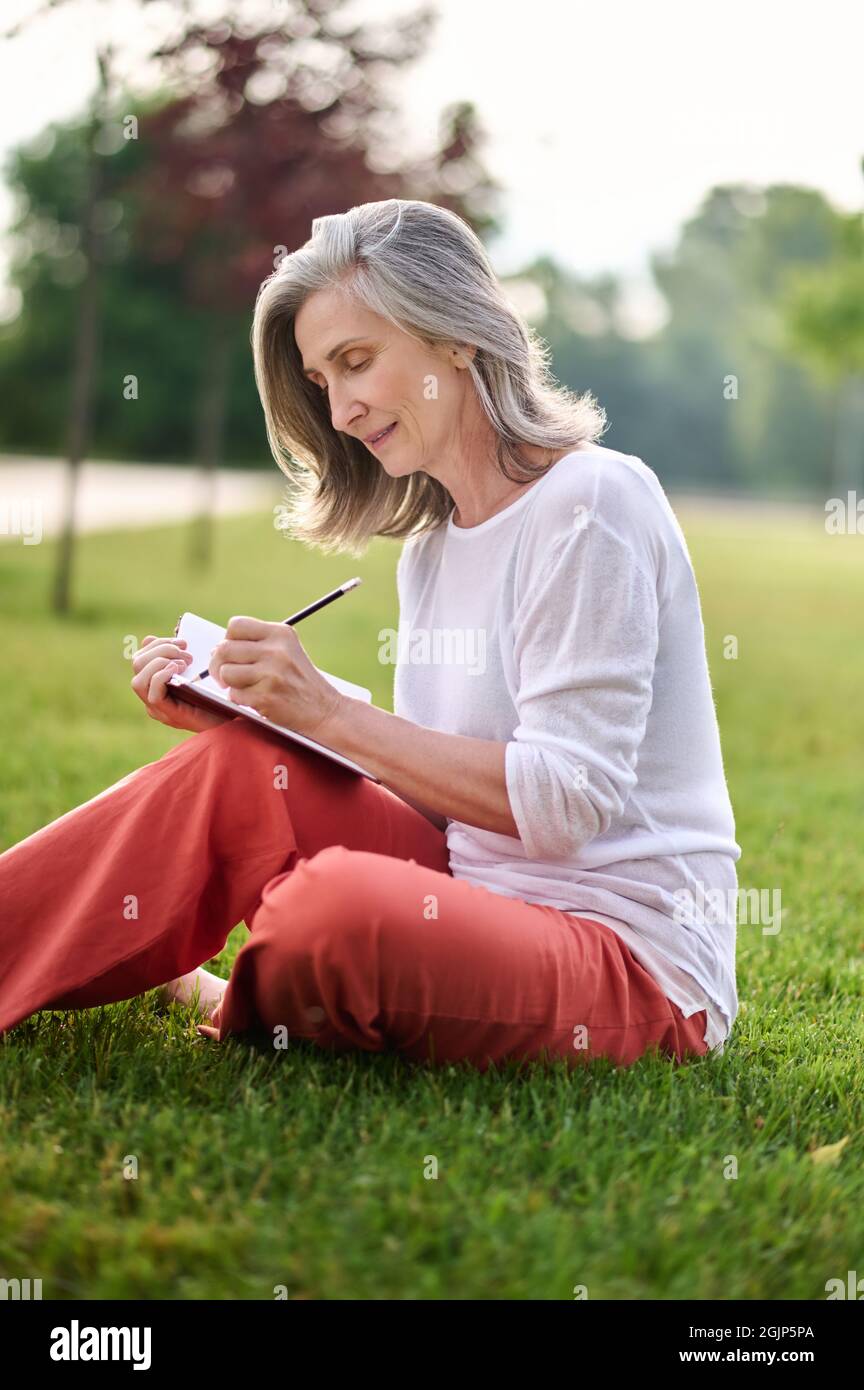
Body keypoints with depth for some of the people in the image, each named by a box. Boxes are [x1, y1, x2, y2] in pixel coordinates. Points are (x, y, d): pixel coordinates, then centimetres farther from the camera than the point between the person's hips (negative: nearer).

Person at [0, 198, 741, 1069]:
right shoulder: (431, 548, 16)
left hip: (633, 957, -7)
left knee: (338, 901, -33)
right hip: (474, 903, 7)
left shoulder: (591, 500, -10)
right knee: (241, 770, -13)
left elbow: (567, 799, -17)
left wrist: (328, 711, -18)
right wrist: (233, 714, 0)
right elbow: (422, 789, 11)